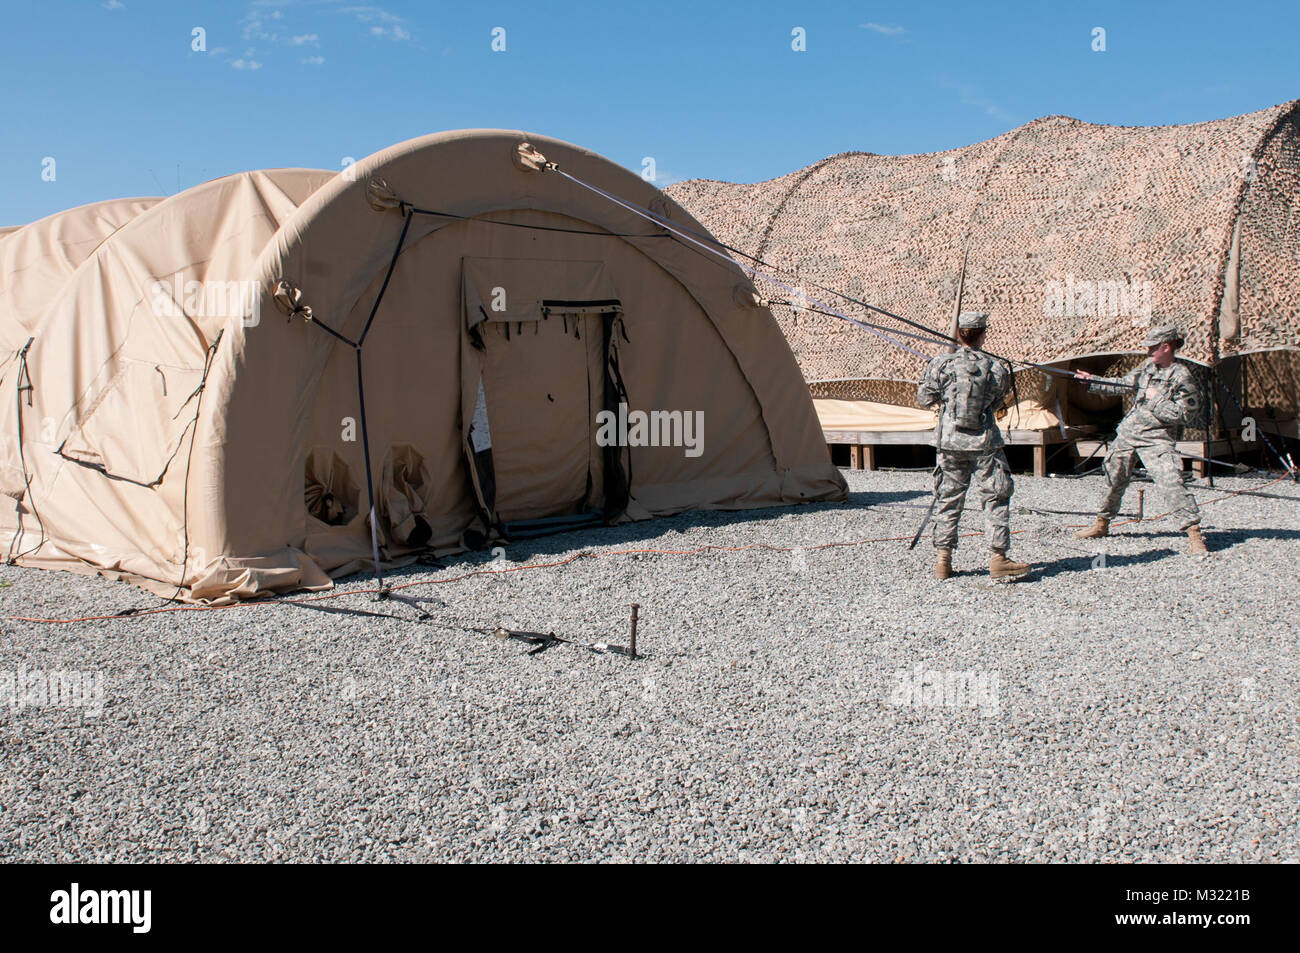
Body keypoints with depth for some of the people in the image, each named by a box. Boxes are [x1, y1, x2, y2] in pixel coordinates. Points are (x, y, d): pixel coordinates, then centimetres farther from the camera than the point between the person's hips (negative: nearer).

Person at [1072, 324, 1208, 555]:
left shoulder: (1182, 377, -13)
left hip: (1156, 438, -7)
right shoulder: (1148, 366, 7)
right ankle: (1102, 524, 32)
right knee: (1114, 478, 15)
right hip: (1127, 432, 7)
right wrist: (1092, 380, 14)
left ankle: (1193, 532, -14)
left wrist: (1157, 400, -17)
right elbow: (1122, 385, 19)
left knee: (1173, 482, -20)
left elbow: (1185, 415, -17)